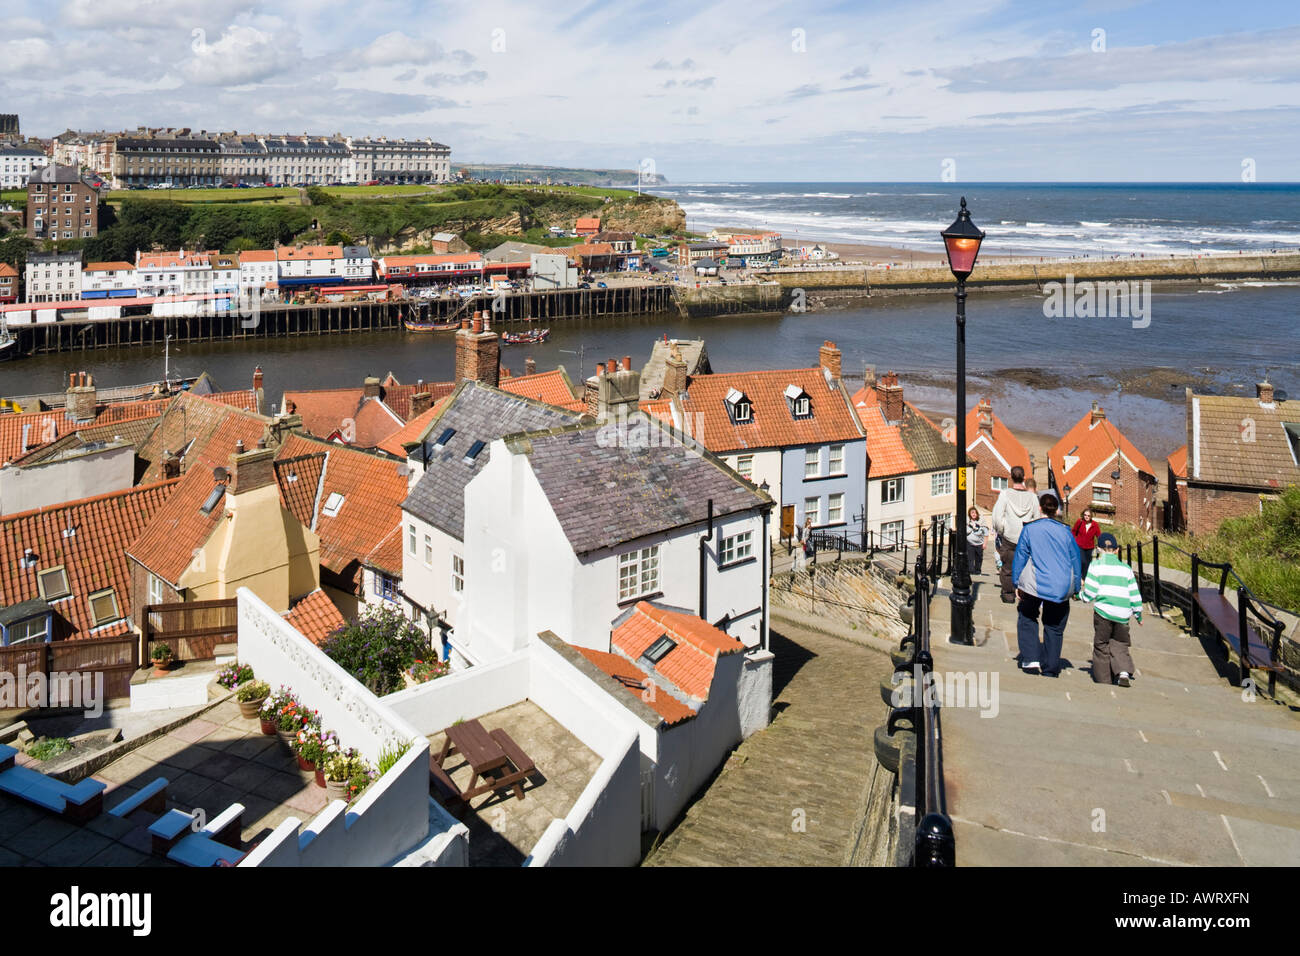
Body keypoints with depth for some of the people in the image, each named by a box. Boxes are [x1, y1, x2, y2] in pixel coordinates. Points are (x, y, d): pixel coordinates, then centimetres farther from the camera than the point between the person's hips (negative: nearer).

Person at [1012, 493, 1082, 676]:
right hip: (1062, 588, 2)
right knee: (1055, 627, 14)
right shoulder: (1065, 531, 5)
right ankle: (1051, 668, 18)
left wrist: (1017, 583, 9)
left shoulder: (1029, 529, -2)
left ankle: (1031, 660, 5)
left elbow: (1020, 557, 0)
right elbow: (1075, 560, 10)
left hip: (1036, 585, -2)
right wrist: (1075, 588, 19)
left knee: (1027, 618, 17)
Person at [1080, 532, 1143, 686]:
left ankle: (1103, 678, 11)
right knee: (1120, 645, 13)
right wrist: (1138, 615, 22)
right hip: (1123, 614, 2)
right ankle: (1123, 672, -8)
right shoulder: (1126, 568, 9)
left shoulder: (1096, 565, 0)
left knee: (1101, 645, 9)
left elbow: (1090, 591, -5)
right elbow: (1134, 593, 11)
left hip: (1103, 611, -2)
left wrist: (1081, 596, 17)